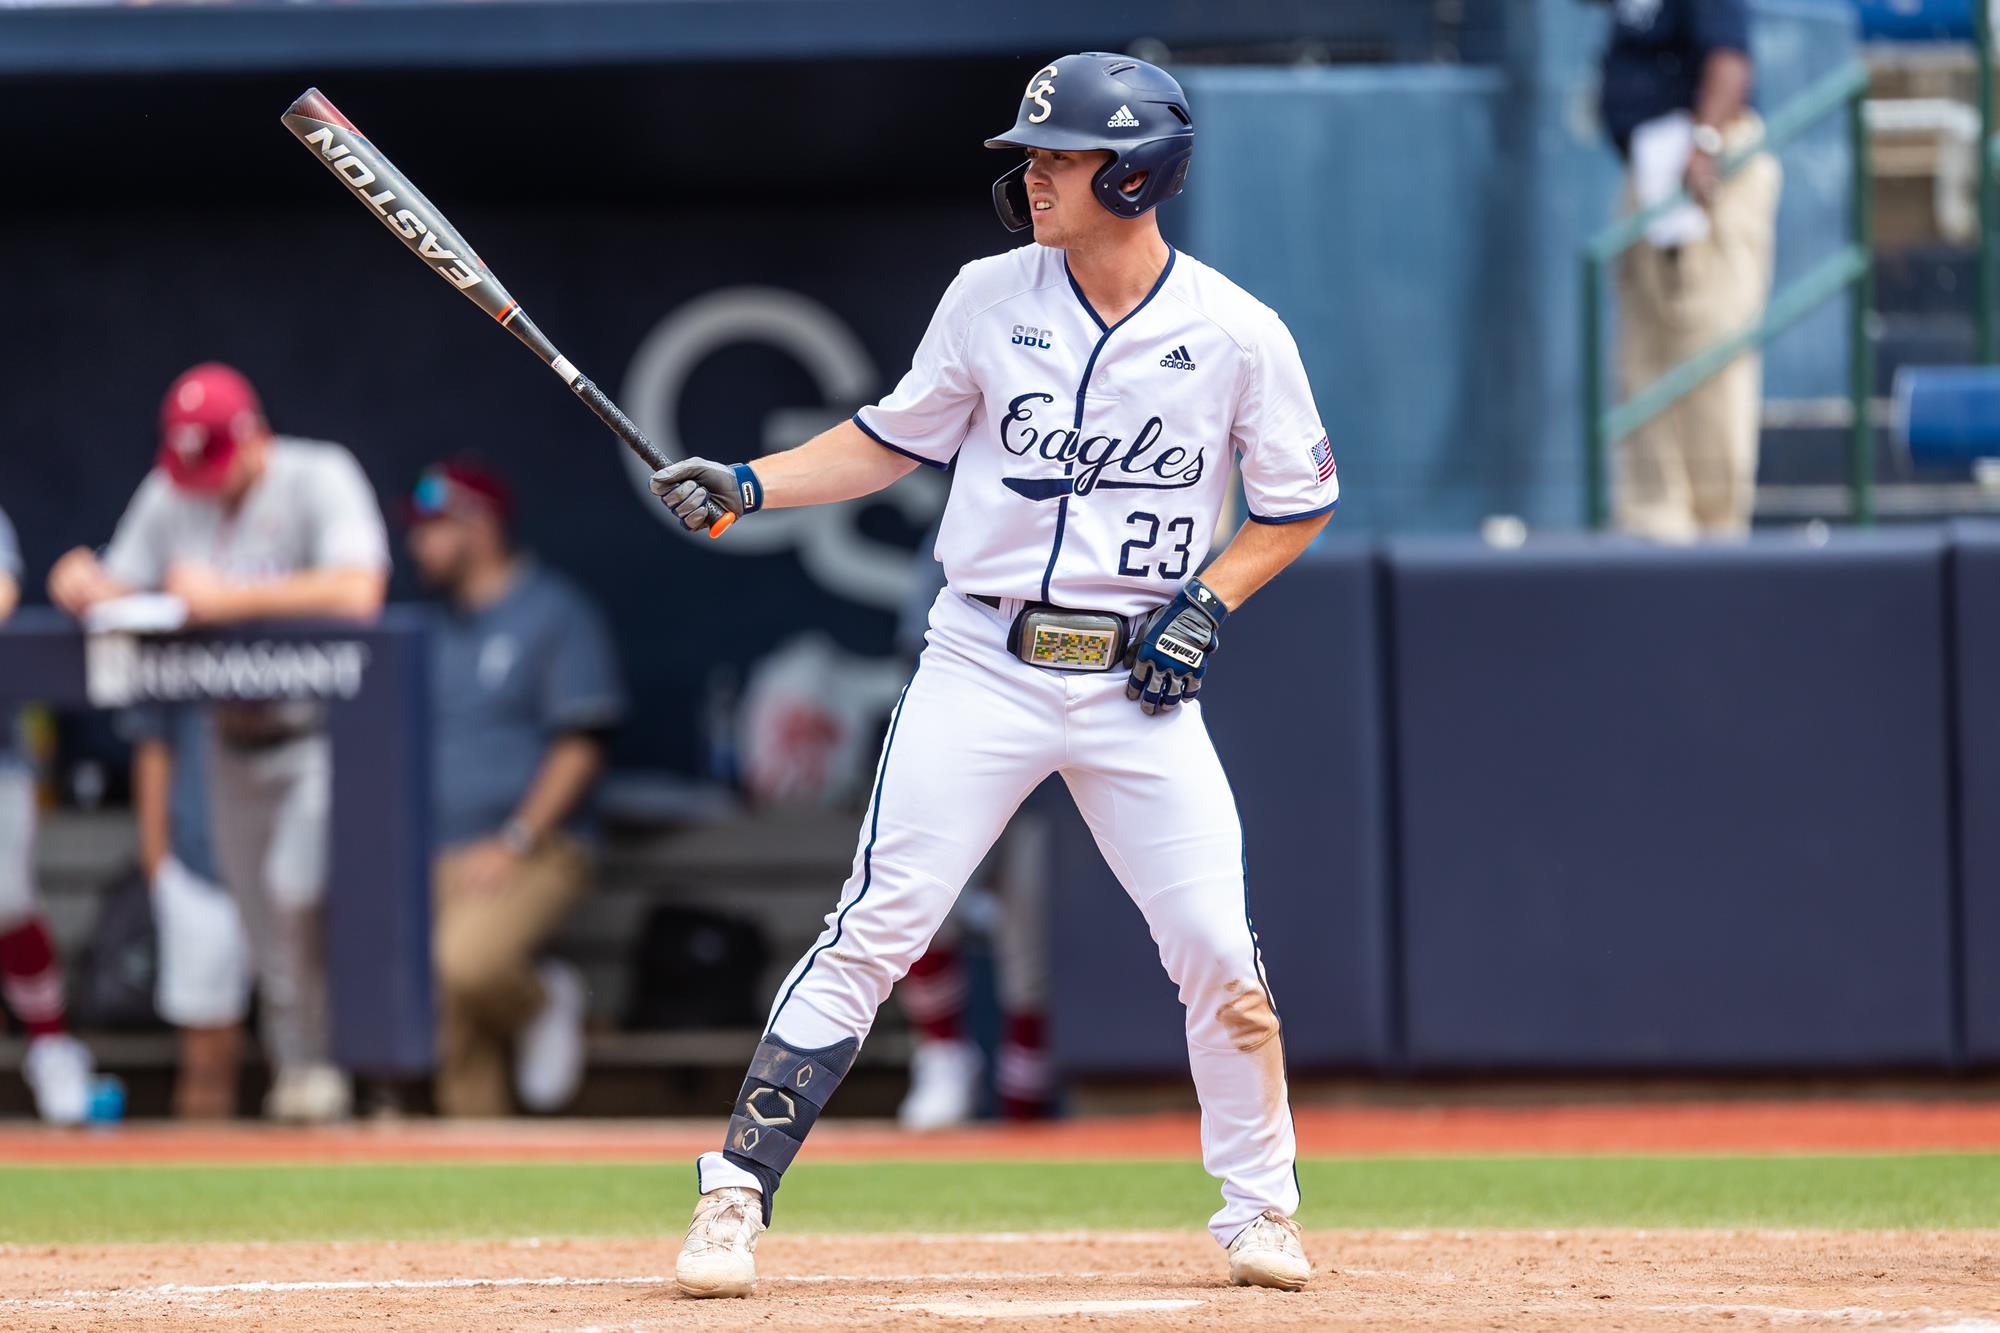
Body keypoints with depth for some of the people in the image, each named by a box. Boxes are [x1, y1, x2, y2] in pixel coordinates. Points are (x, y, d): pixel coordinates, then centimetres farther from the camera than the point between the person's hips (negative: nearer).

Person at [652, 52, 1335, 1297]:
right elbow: (892, 443, 9)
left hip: (1140, 682, 0)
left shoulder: (1239, 334, -5)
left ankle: (1261, 1206, 16)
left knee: (1219, 950, -5)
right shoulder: (990, 299, 0)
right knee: (874, 930, -7)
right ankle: (736, 1196, -3)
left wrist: (1212, 599, -8)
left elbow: (1299, 504, 6)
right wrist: (749, 484, -4)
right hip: (984, 667, 1)